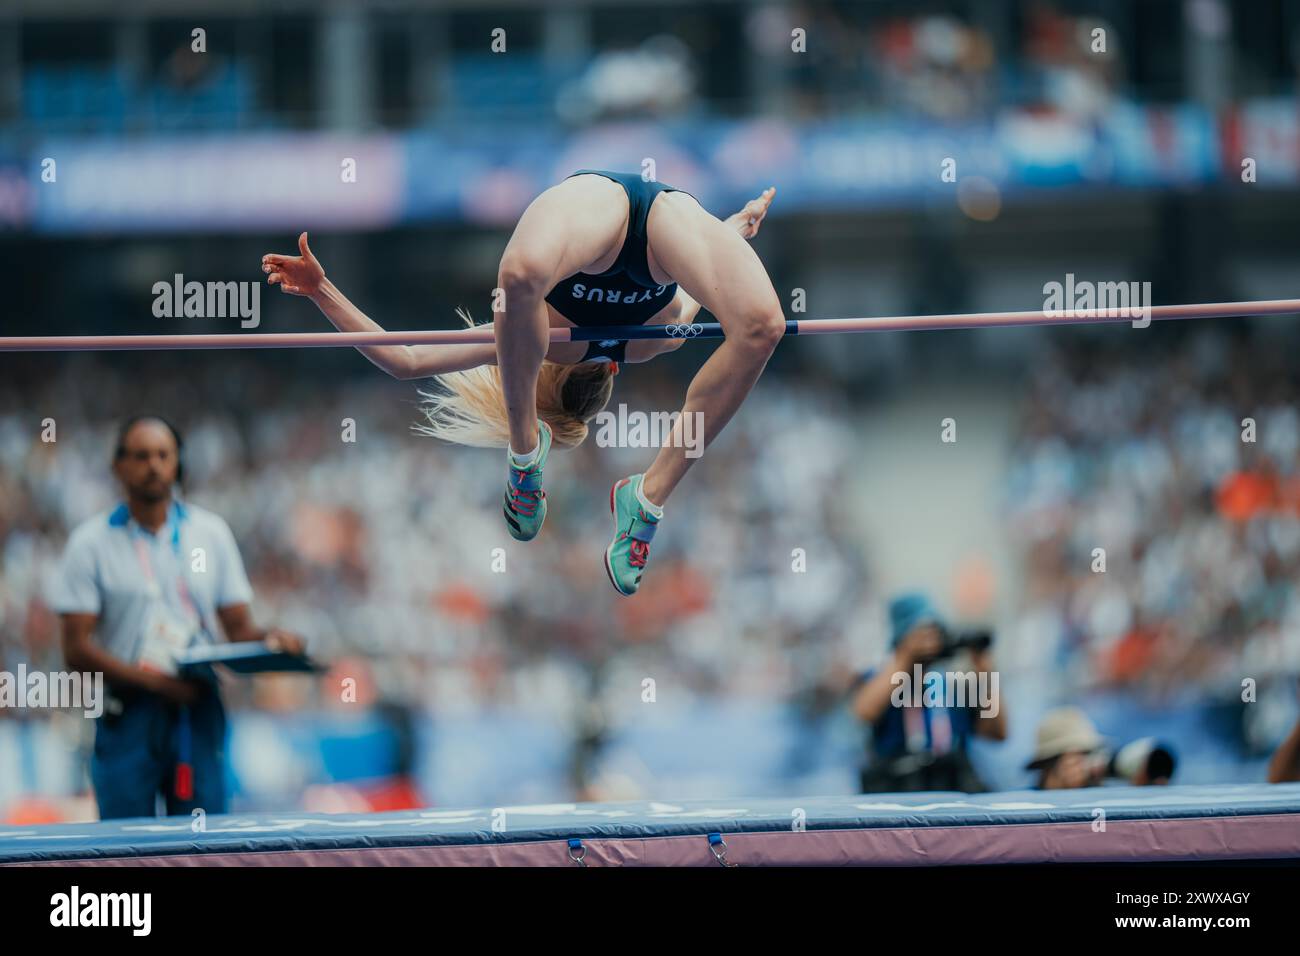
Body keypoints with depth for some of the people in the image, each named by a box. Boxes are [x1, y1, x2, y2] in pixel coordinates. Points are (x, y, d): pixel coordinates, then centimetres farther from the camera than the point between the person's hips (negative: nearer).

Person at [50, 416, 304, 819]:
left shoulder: (211, 533, 11)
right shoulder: (91, 543, 2)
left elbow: (237, 627, 13)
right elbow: (77, 650, -3)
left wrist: (270, 639, -11)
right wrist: (151, 680, -16)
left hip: (198, 710, 2)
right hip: (128, 714, -2)